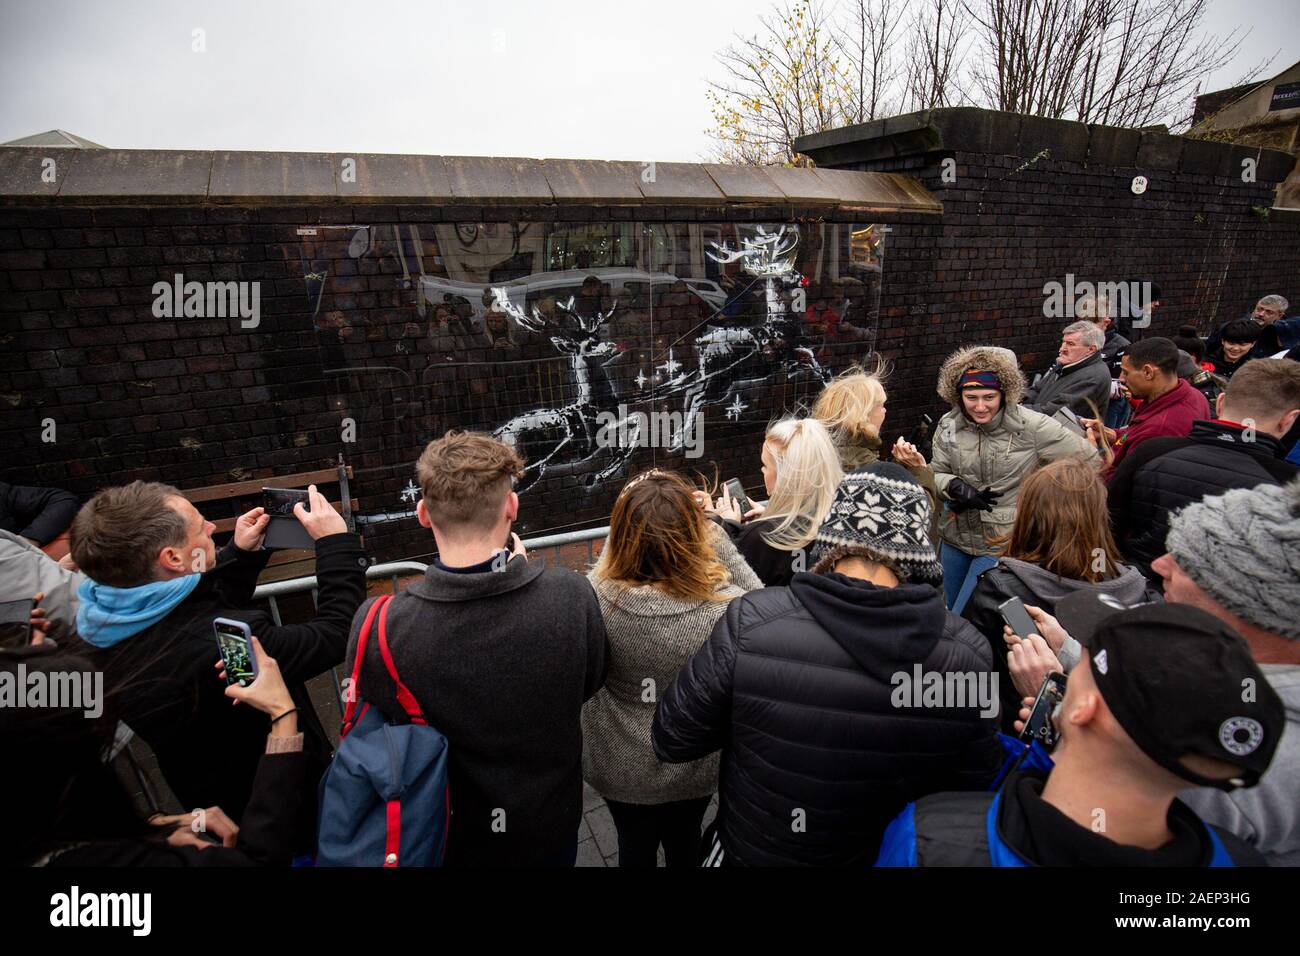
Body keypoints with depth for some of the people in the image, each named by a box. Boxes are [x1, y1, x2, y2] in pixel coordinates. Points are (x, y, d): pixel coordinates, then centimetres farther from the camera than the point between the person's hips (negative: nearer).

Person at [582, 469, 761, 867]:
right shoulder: (726, 609, -33)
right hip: (695, 768, 0)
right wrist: (717, 534, -10)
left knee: (635, 847, 29)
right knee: (685, 844, 30)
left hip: (620, 767, 0)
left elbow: (605, 563, -6)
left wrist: (630, 511, -9)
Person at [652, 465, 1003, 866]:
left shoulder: (751, 623, -33)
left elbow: (671, 740, -19)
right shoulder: (969, 654, -24)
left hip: (756, 852, -2)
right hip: (896, 854, 2)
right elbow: (976, 782, -7)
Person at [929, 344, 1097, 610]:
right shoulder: (949, 425, -2)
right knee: (951, 613, 19)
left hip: (1003, 545, -5)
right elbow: (936, 473, 4)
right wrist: (955, 487, -17)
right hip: (956, 538, 5)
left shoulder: (1031, 426, -15)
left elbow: (1088, 461, -8)